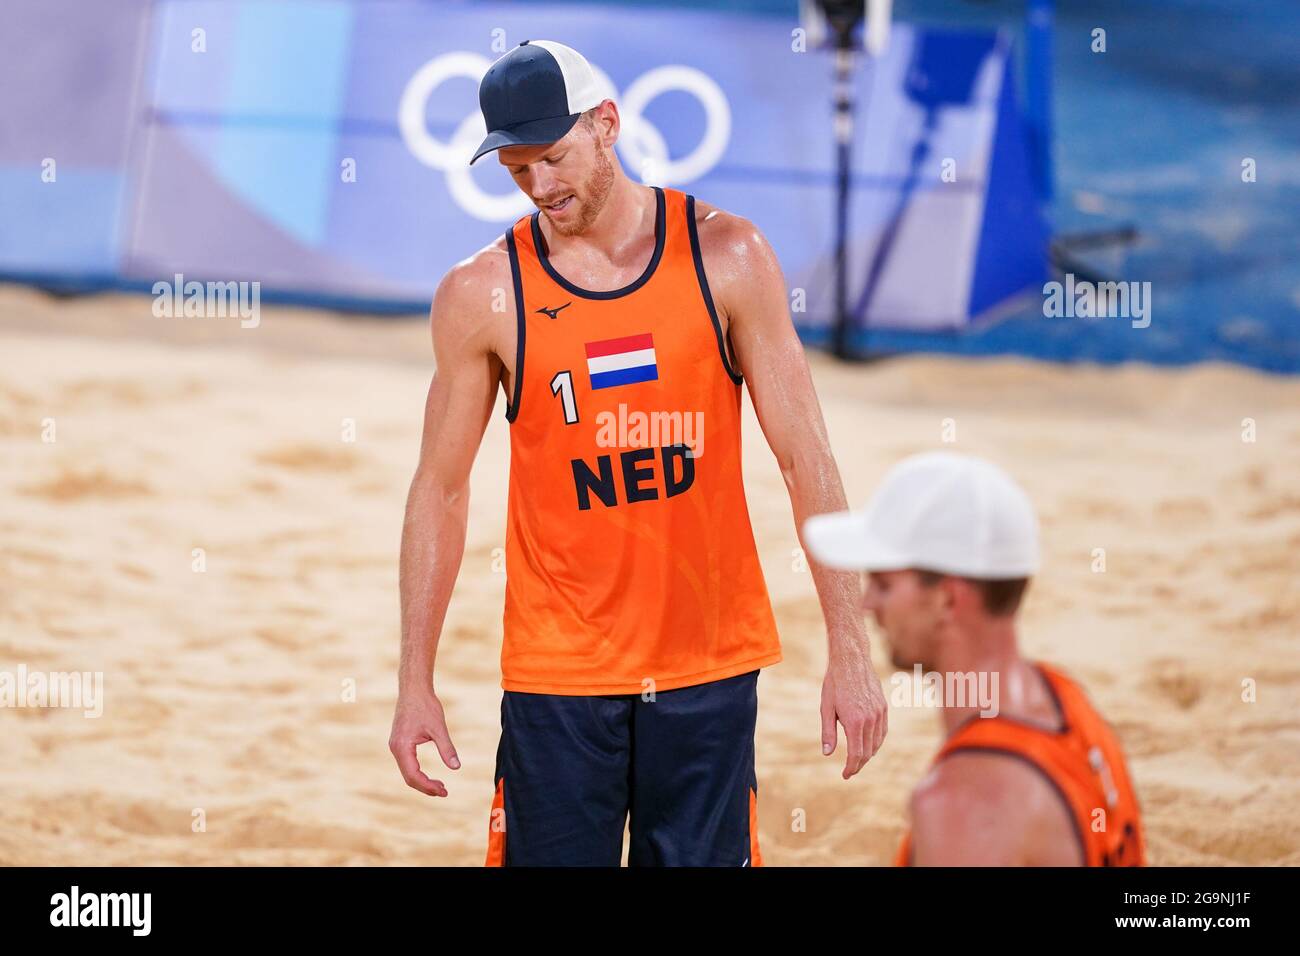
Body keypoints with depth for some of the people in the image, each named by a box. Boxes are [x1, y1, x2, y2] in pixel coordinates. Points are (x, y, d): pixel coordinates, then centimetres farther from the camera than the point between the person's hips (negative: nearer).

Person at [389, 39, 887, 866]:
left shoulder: (725, 257, -2)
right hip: (556, 672, 0)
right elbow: (442, 489, 5)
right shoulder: (482, 295, -2)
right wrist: (417, 683, 1)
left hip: (709, 666, 0)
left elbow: (806, 458, -1)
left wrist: (849, 649, -6)